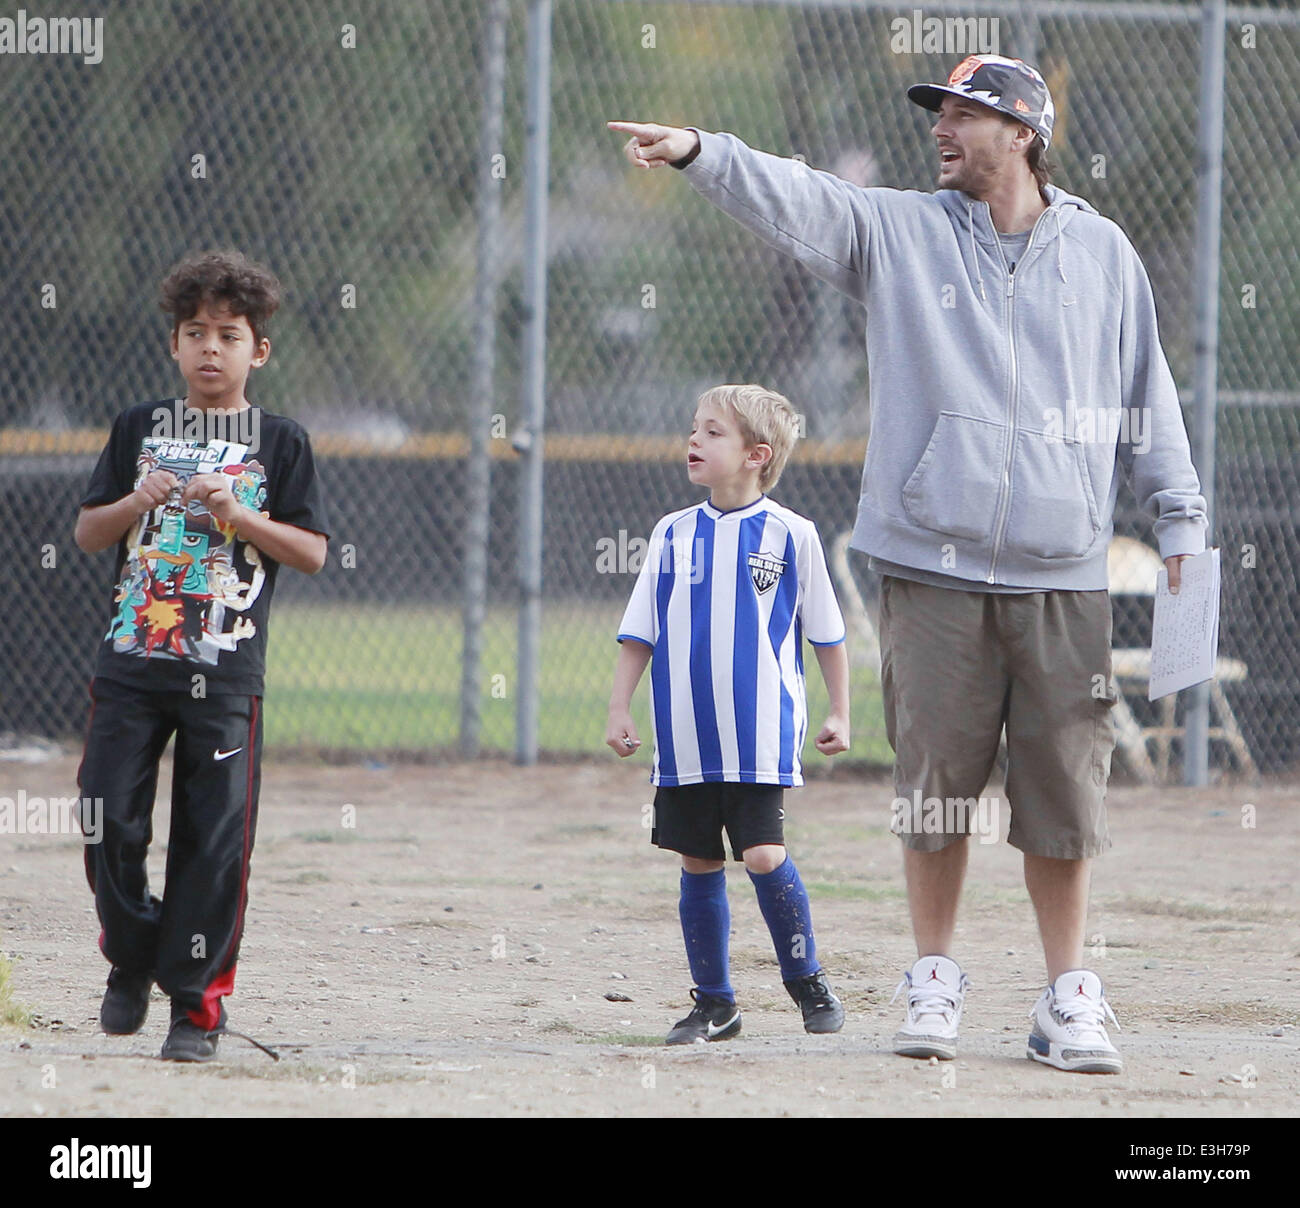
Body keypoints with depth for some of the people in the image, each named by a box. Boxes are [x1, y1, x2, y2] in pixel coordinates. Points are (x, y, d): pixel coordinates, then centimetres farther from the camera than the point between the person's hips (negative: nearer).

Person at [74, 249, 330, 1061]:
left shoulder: (280, 443, 4)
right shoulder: (139, 430, 11)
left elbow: (312, 552, -1)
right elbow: (89, 534, 11)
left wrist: (236, 514, -14)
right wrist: (136, 502, -9)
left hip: (226, 671, -2)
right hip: (132, 659, 2)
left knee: (214, 841, -3)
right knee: (108, 822, -3)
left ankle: (197, 1003, 5)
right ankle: (133, 956, 21)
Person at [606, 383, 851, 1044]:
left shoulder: (790, 535, 0)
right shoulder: (673, 535, 7)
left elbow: (827, 633, 7)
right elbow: (638, 633, 11)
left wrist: (839, 713, 6)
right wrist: (619, 710, 4)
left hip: (762, 735, -4)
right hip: (685, 736, 4)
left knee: (764, 855, -13)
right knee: (699, 864, 6)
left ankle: (806, 979, 8)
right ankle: (713, 1004, 15)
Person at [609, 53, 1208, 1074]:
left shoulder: (1101, 252, 9)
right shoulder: (900, 232, 7)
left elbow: (1147, 392, 14)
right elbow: (796, 201, -9)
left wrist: (1179, 521, 10)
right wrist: (701, 153, -26)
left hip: (1063, 579, 0)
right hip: (934, 571, 0)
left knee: (1065, 789, 0)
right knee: (934, 779, 1)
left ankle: (1070, 999, 10)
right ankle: (935, 983, 14)